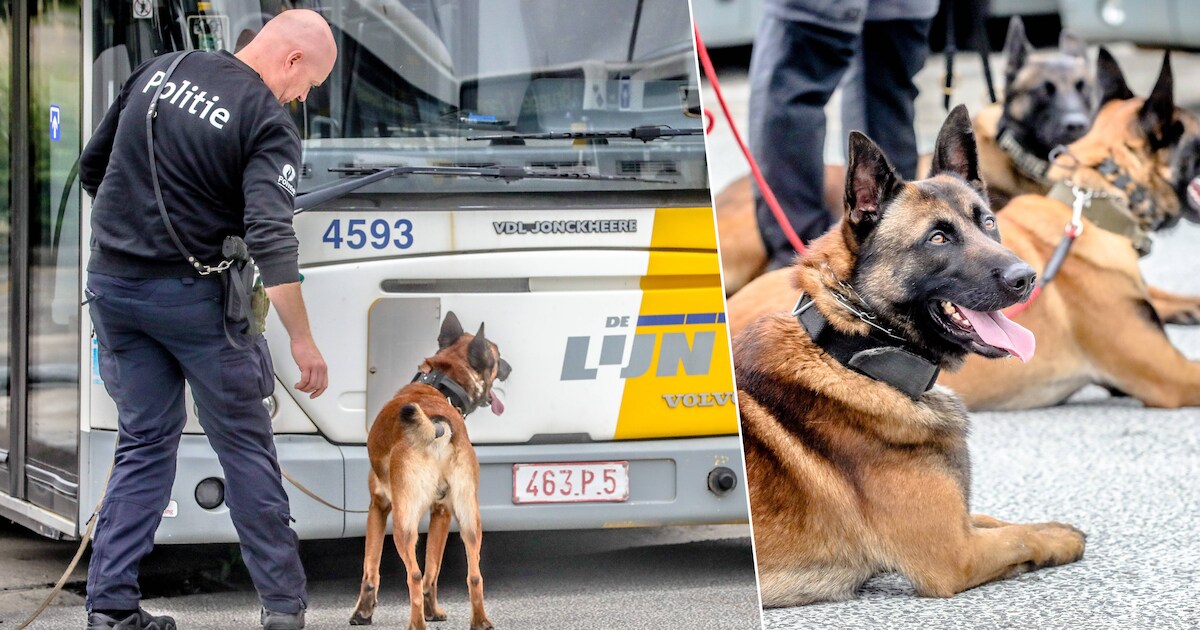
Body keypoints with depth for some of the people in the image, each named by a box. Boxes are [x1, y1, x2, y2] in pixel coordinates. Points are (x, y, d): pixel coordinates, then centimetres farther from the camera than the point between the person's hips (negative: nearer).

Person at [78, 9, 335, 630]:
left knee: (144, 440, 14)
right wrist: (302, 341, -21)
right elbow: (270, 237, -22)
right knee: (245, 445, 7)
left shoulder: (158, 71, 7)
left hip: (110, 282, 5)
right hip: (193, 294, -5)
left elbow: (92, 166, 14)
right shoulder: (269, 123, -12)